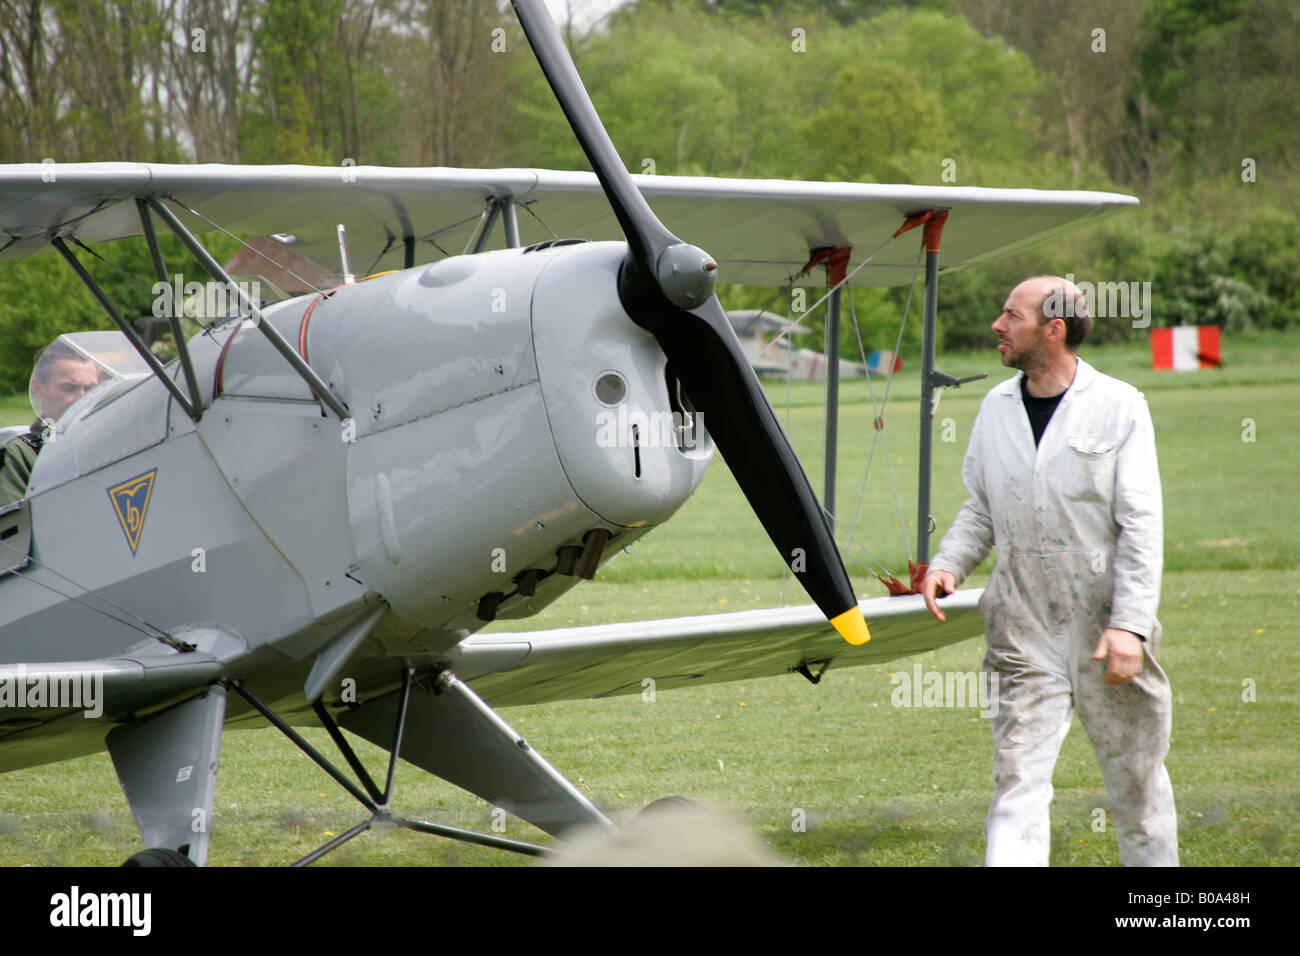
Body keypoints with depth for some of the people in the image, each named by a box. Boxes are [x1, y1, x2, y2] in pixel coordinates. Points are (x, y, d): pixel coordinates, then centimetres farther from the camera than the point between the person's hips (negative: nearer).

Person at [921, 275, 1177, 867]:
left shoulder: (1119, 406, -5)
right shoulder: (996, 408, 8)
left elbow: (1142, 526, -8)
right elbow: (980, 509, 17)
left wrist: (1129, 624, -16)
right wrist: (948, 564, -2)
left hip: (1106, 629, -2)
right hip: (1026, 631, 3)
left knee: (1135, 778, 10)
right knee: (1018, 778, -7)